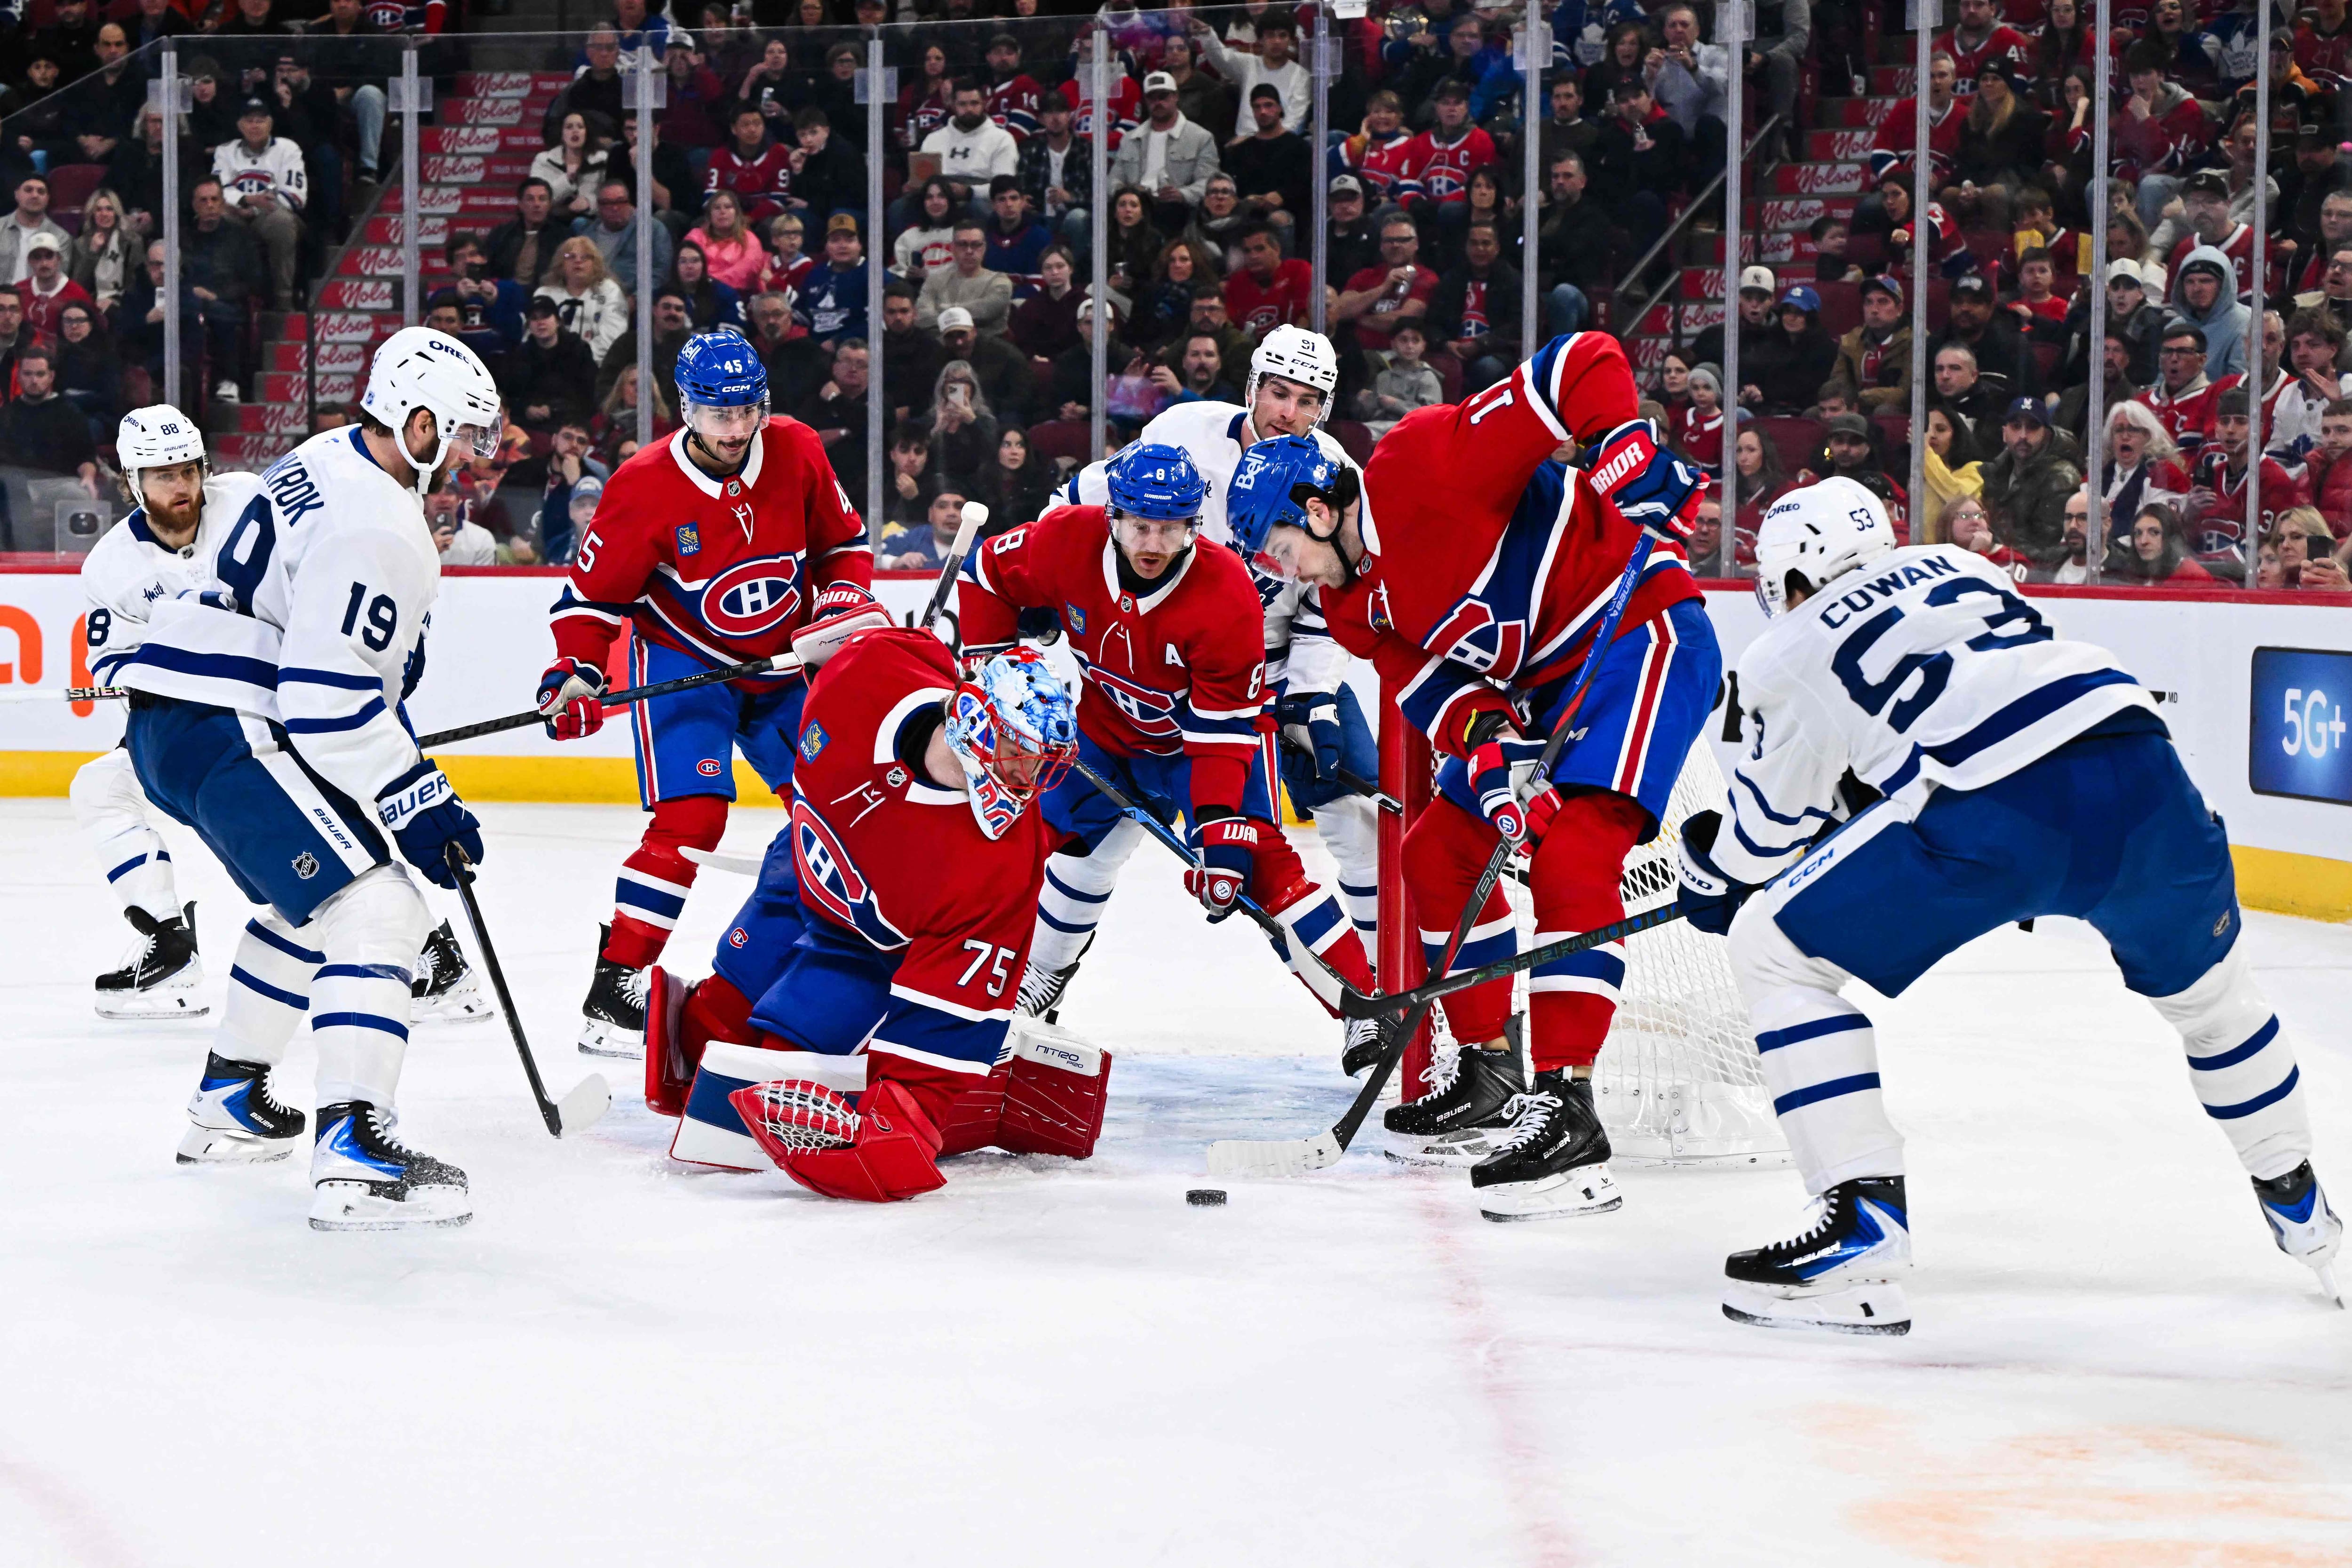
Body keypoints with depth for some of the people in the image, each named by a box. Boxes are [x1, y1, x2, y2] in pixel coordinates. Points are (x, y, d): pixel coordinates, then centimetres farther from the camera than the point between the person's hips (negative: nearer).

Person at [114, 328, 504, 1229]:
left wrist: (396, 741, 27)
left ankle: (228, 1103, 39)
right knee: (374, 907, -19)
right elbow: (328, 701, -24)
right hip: (222, 732, -11)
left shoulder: (329, 463, 14)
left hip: (174, 726, 11)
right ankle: (354, 1155, -29)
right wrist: (417, 805, -18)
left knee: (308, 902, 29)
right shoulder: (373, 526, -19)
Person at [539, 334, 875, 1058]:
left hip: (783, 664, 5)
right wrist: (577, 672, -26)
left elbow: (843, 542, 6)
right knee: (690, 820, -21)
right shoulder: (643, 487, -21)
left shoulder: (795, 451, -10)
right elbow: (594, 592, -13)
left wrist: (840, 605, -10)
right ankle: (612, 993, -18)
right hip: (682, 661, -5)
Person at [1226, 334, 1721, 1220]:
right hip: (1541, 685, 10)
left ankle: (1568, 1117, -28)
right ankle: (1489, 1076, 25)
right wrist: (1487, 754, -20)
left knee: (1571, 854, -24)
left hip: (1641, 628, -10)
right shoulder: (1354, 607, 8)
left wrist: (1629, 457, -31)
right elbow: (1434, 683, -1)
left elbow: (1585, 366, -20)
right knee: (1438, 850, 13)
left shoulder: (1419, 466, -19)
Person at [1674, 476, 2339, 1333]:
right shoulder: (1955, 567, 32)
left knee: (1776, 950, 8)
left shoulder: (1788, 659, 17)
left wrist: (1711, 873, 44)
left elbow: (1768, 833, 23)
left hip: (1992, 815, -6)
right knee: (2204, 977, 34)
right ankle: (2298, 1207, 48)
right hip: (2144, 779, 6)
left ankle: (1865, 1223, -3)